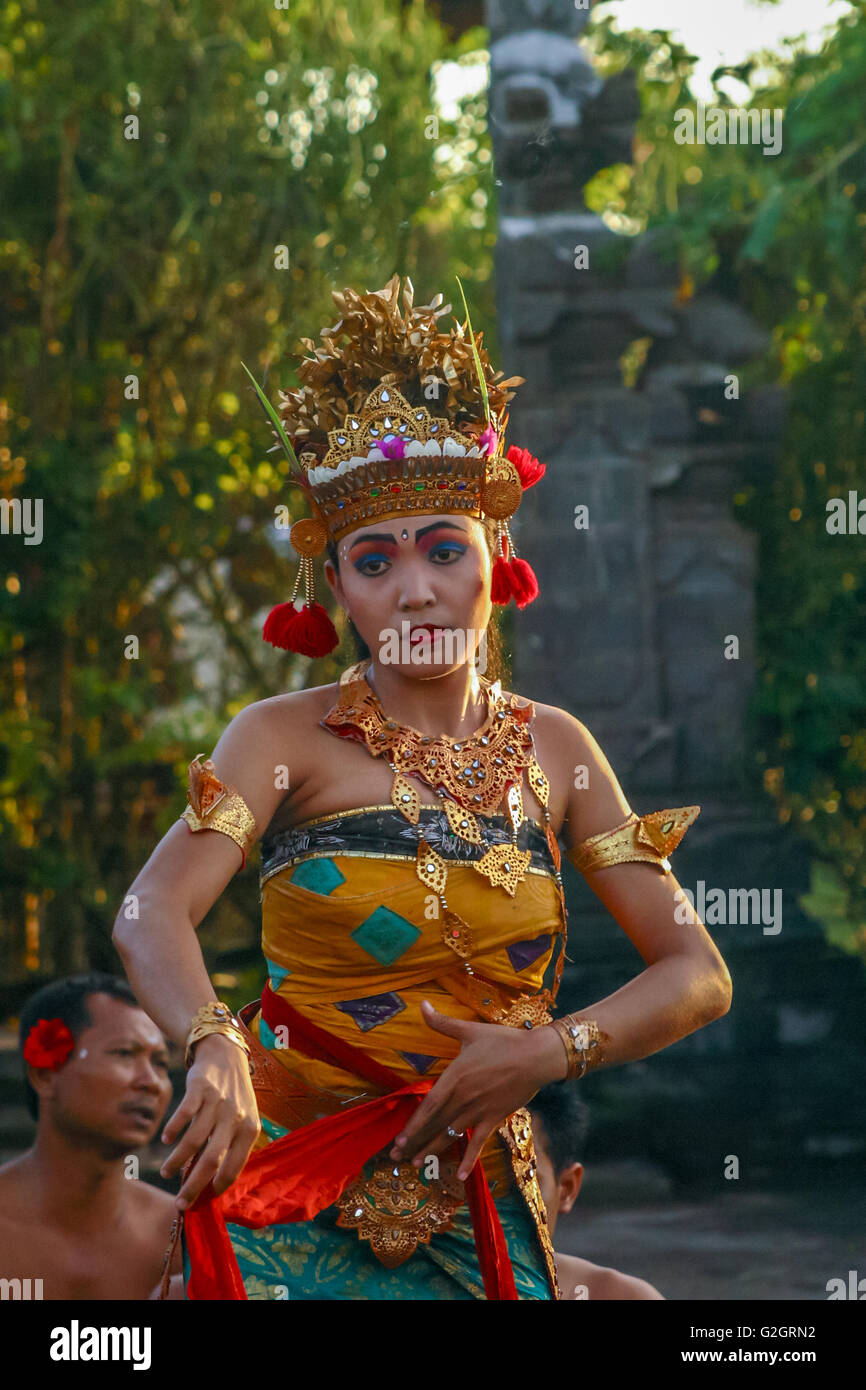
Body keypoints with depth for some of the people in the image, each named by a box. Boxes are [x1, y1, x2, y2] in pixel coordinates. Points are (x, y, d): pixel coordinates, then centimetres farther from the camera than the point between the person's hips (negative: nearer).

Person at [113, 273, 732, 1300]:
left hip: (483, 1218, 3)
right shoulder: (290, 736, -5)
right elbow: (150, 915, -21)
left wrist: (551, 1052, -14)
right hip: (293, 1204, -3)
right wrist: (215, 1052, -41)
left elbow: (697, 975, 4)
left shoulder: (552, 749, 6)